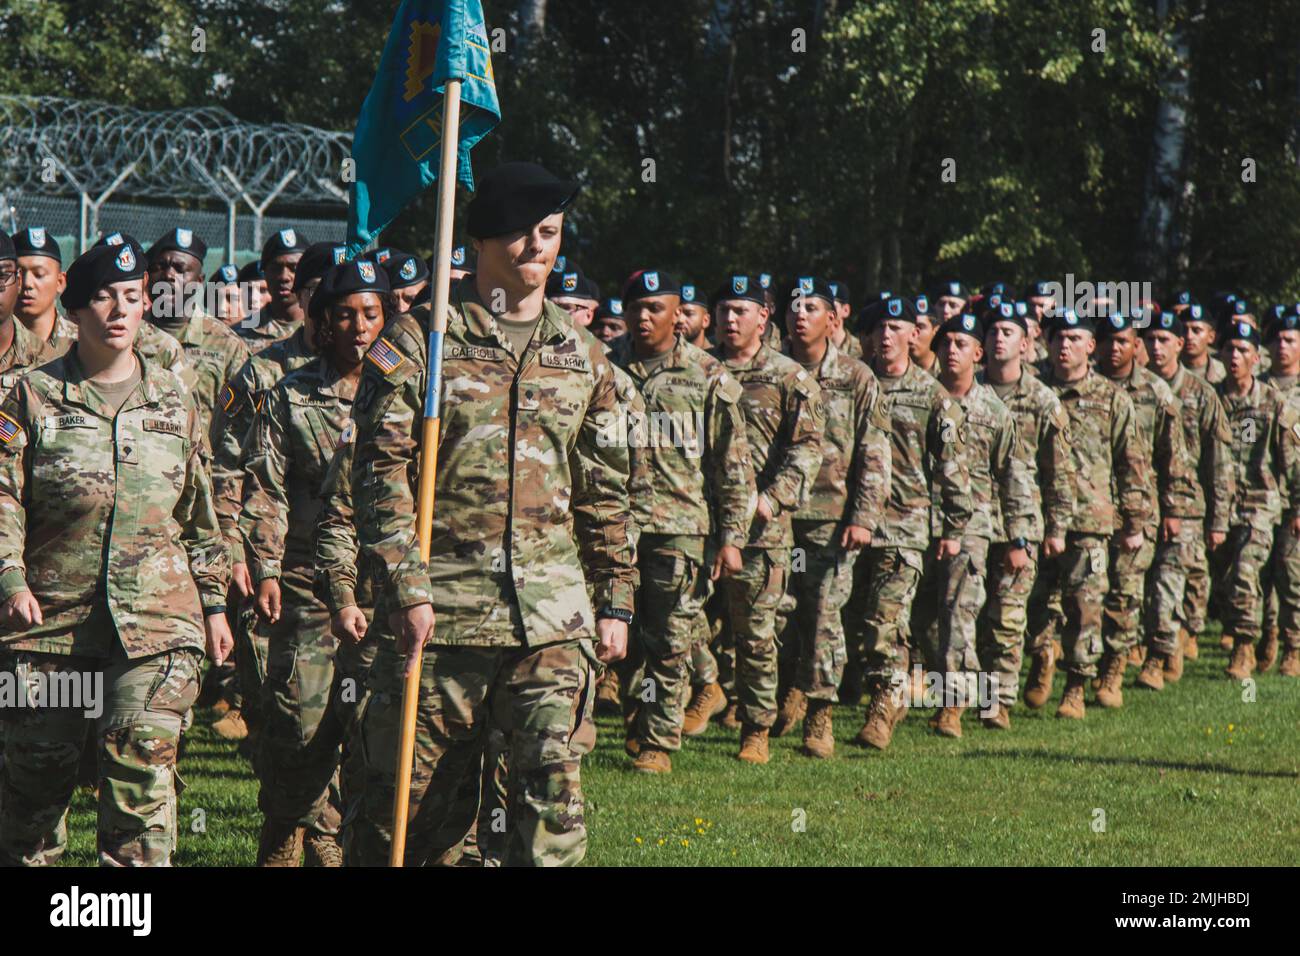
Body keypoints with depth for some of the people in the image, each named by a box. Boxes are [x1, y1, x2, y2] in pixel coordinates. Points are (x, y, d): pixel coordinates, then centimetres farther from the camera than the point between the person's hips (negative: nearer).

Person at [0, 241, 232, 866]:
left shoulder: (173, 400, 11)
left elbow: (202, 511, 17)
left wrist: (214, 603, 16)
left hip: (156, 621, 1)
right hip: (54, 613, -1)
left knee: (142, 765, -10)